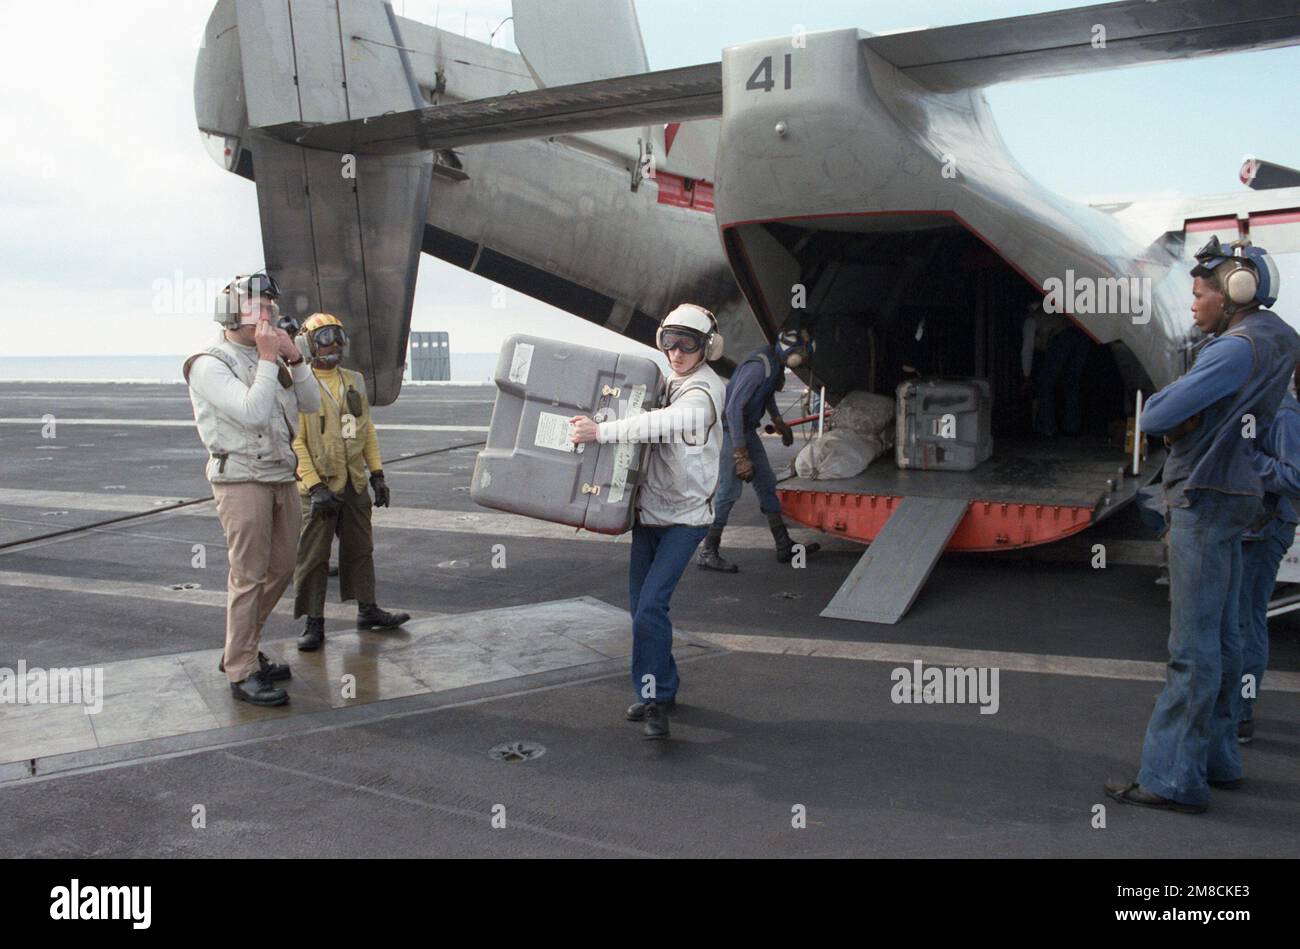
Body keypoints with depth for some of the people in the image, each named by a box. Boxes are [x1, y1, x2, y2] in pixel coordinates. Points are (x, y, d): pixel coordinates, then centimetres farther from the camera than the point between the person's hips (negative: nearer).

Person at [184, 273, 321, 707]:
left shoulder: (267, 358, 12)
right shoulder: (209, 365, -10)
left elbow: (311, 404, 11)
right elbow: (252, 412, -23)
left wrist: (294, 358, -2)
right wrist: (269, 358, -18)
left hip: (281, 479, 8)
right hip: (242, 480, -8)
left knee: (279, 570, 12)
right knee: (248, 575, -7)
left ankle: (240, 652, 25)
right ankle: (242, 672, 0)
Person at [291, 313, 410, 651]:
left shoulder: (354, 382, 9)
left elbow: (367, 430, 15)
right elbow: (295, 442, -13)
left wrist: (377, 474, 10)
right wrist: (314, 487, -19)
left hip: (355, 484, 6)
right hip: (319, 487, -6)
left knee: (360, 549, 15)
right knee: (313, 557, -1)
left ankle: (367, 611, 27)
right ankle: (314, 623, 7)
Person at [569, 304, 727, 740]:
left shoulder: (704, 392, -17)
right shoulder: (669, 383, 10)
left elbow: (663, 423, -36)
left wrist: (600, 432, -37)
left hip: (684, 517, -8)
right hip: (650, 510, 8)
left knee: (651, 606, -16)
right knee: (640, 605, 10)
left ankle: (655, 696, -5)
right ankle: (662, 688, 25)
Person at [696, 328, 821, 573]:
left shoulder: (775, 364, 4)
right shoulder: (758, 367, -27)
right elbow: (733, 408, -30)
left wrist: (778, 420, 34)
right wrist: (741, 454, -29)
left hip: (747, 428, 10)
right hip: (729, 430, -10)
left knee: (766, 483, 10)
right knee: (730, 490, -9)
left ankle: (784, 546, 15)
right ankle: (708, 553, -2)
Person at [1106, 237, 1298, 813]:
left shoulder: (1238, 347, -18)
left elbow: (1156, 417, -20)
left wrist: (1163, 409, 2)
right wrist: (1183, 418, -3)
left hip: (1207, 500, -10)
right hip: (1226, 499, 11)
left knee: (1193, 646, -8)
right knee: (1220, 639, 15)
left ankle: (1174, 779, -5)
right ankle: (1216, 759, 24)